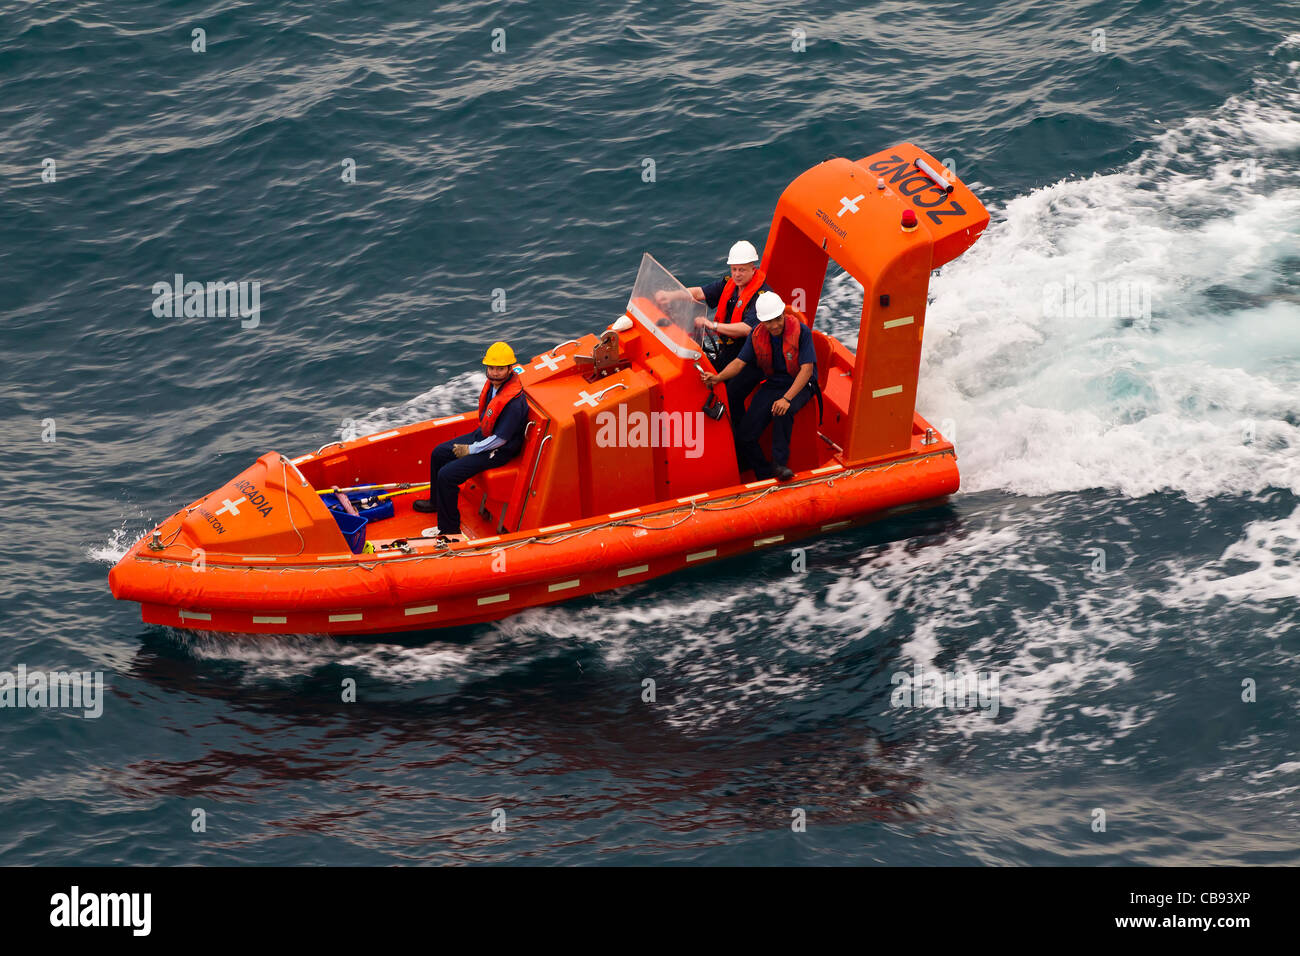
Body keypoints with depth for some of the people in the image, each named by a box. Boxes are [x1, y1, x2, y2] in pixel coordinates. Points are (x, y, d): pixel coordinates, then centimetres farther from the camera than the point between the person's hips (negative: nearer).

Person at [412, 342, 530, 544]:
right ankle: (436, 501, 39)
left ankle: (450, 530, -6)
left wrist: (470, 450, -15)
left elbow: (500, 439, -26)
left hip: (498, 451, -10)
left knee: (447, 475, -17)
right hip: (482, 436, 10)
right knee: (438, 454, 18)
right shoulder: (493, 383, -5)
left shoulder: (514, 401, -33)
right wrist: (471, 443, 11)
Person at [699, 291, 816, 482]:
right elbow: (740, 362, -5)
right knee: (745, 435, -12)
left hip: (799, 386, -5)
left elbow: (807, 369, -21)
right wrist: (718, 378, -26)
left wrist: (787, 398, -31)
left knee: (782, 411, -39)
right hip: (772, 385, 5)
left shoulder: (801, 331, -17)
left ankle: (779, 464, -26)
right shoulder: (757, 335, -3)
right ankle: (765, 475, 2)